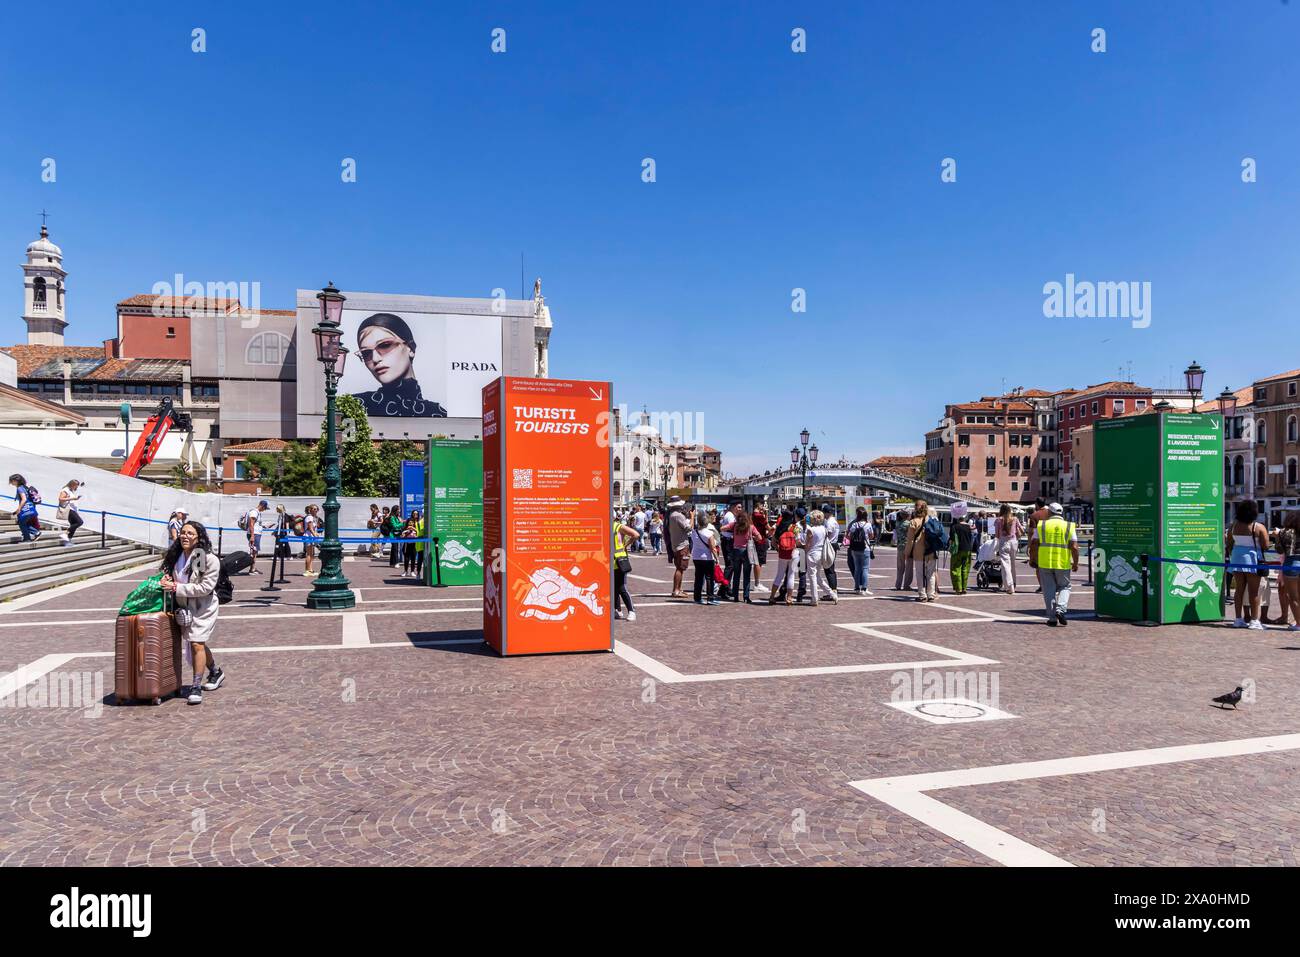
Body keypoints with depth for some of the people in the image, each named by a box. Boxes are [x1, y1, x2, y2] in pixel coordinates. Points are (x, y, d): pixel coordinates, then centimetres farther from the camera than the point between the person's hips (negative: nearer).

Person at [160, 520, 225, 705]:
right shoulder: (175, 556, 1)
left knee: (197, 643, -16)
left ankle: (196, 687, -8)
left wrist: (176, 588, -26)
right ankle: (215, 672, 41)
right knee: (196, 644, 18)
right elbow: (169, 576, 20)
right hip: (183, 607, 7)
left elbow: (206, 587, -23)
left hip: (203, 607, -7)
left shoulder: (209, 560, -19)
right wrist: (167, 580, -5)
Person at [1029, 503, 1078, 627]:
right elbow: (1074, 547, -5)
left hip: (1044, 563, 0)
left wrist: (1032, 559, 10)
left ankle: (1052, 618, 5)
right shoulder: (1069, 526, 3)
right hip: (1063, 564, 0)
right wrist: (1075, 563, 5)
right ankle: (1060, 609, -5)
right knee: (1064, 587, 16)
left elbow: (1033, 545, -2)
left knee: (1049, 590, 7)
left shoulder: (1041, 525, 2)